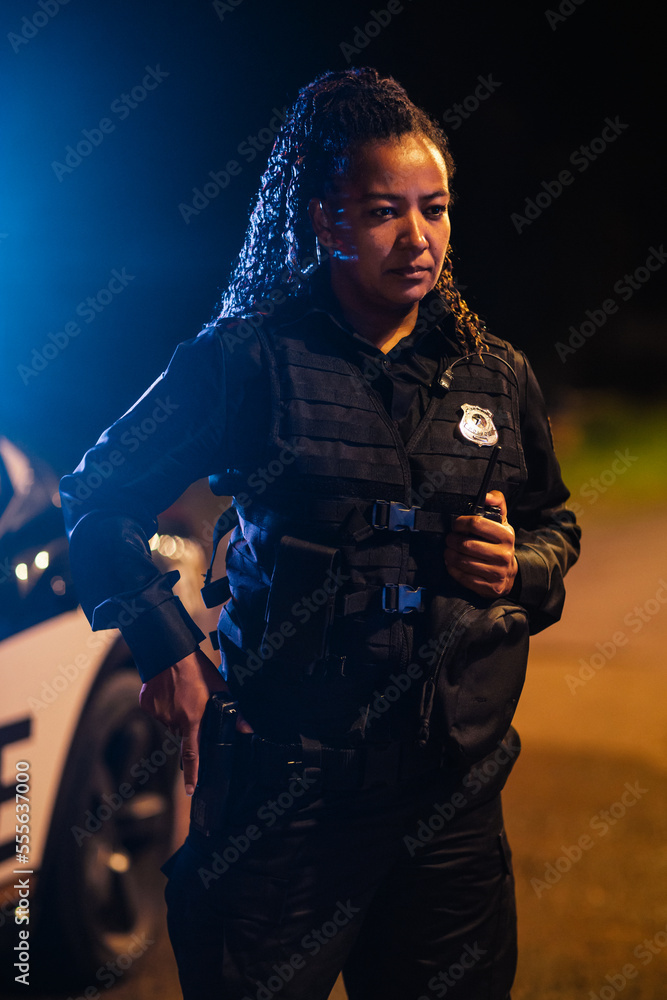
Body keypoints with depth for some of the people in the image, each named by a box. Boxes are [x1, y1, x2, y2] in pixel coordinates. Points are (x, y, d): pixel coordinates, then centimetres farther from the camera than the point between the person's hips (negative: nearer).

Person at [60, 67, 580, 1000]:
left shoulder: (498, 376, 7)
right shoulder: (249, 360, -5)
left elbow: (555, 525, 19)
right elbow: (100, 495, 2)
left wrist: (524, 568, -3)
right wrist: (168, 650, -5)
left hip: (454, 799, 4)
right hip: (287, 787, -3)